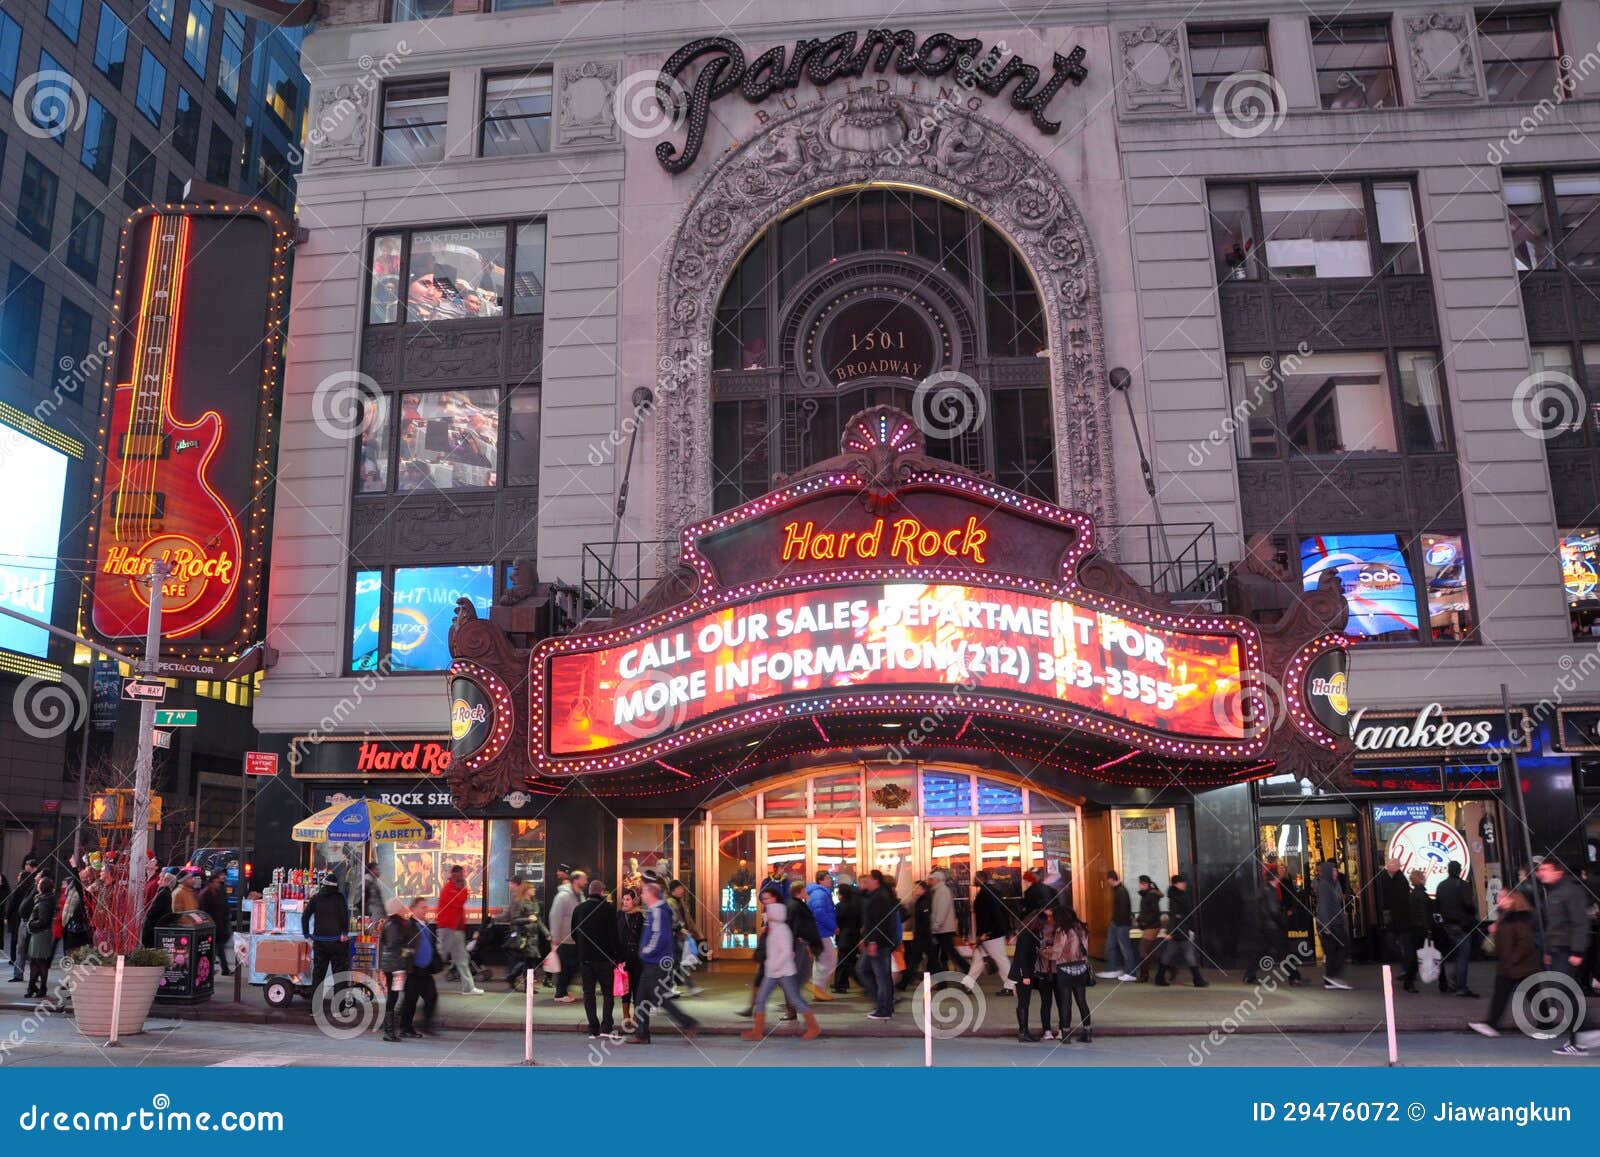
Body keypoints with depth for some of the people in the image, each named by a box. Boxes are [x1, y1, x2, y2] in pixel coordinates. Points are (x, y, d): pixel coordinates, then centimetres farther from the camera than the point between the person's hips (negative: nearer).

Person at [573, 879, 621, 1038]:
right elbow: (613, 934, -11)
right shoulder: (608, 908, -8)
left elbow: (574, 935, 11)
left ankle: (593, 1029, 6)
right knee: (608, 992, 7)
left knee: (588, 993, 8)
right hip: (604, 958, -3)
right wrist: (617, 955, -5)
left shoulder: (578, 909, 4)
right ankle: (606, 1026, -3)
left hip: (584, 958, 3)